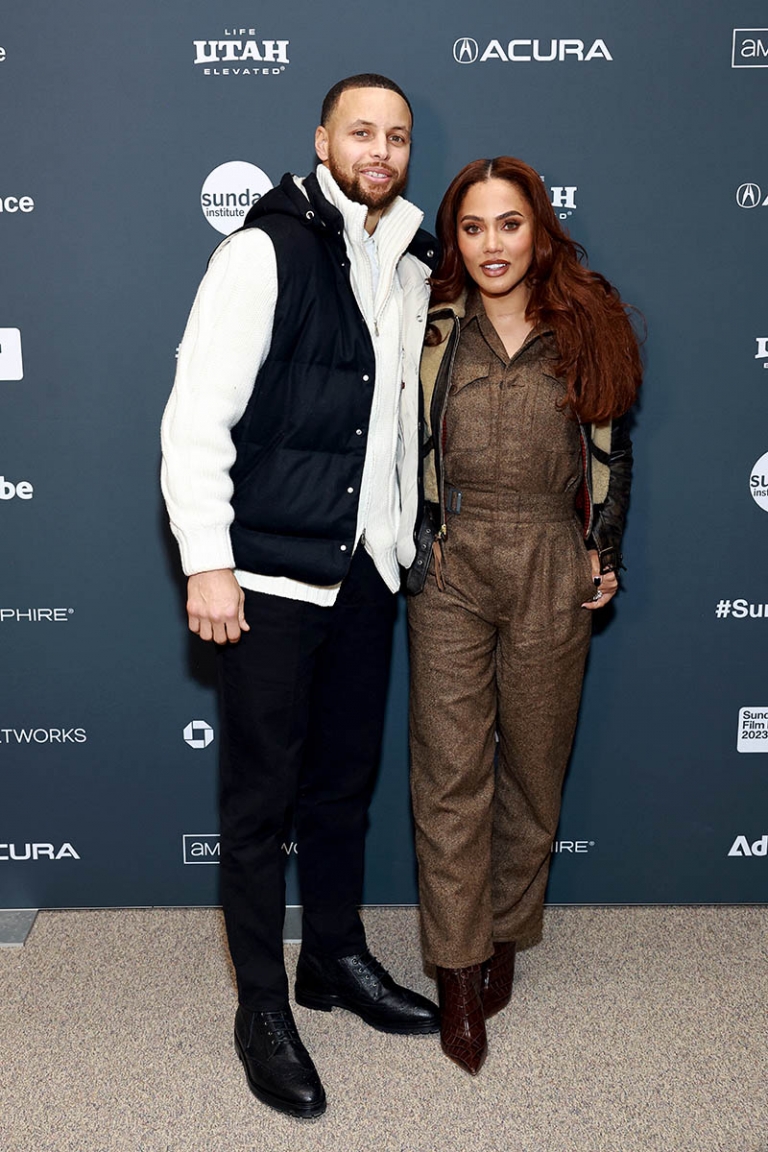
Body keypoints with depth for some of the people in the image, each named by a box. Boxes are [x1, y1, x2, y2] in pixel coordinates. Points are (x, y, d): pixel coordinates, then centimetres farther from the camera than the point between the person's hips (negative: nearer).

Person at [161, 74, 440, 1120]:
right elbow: (196, 415, -13)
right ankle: (263, 1012, 19)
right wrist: (207, 560, -17)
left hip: (365, 568, 7)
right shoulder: (267, 249, -9)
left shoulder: (410, 265, 12)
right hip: (272, 573, -6)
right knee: (262, 796, 4)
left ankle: (336, 957, 36)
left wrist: (400, 542, 16)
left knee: (345, 778, 17)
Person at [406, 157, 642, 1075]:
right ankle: (458, 973, 9)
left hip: (551, 569, 1)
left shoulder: (587, 330, 6)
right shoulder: (432, 329, 5)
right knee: (451, 769, -2)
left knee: (534, 763, 10)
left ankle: (506, 937, 29)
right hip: (450, 562, -1)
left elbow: (611, 450, 13)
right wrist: (408, 536, 2)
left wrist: (605, 551, 8)